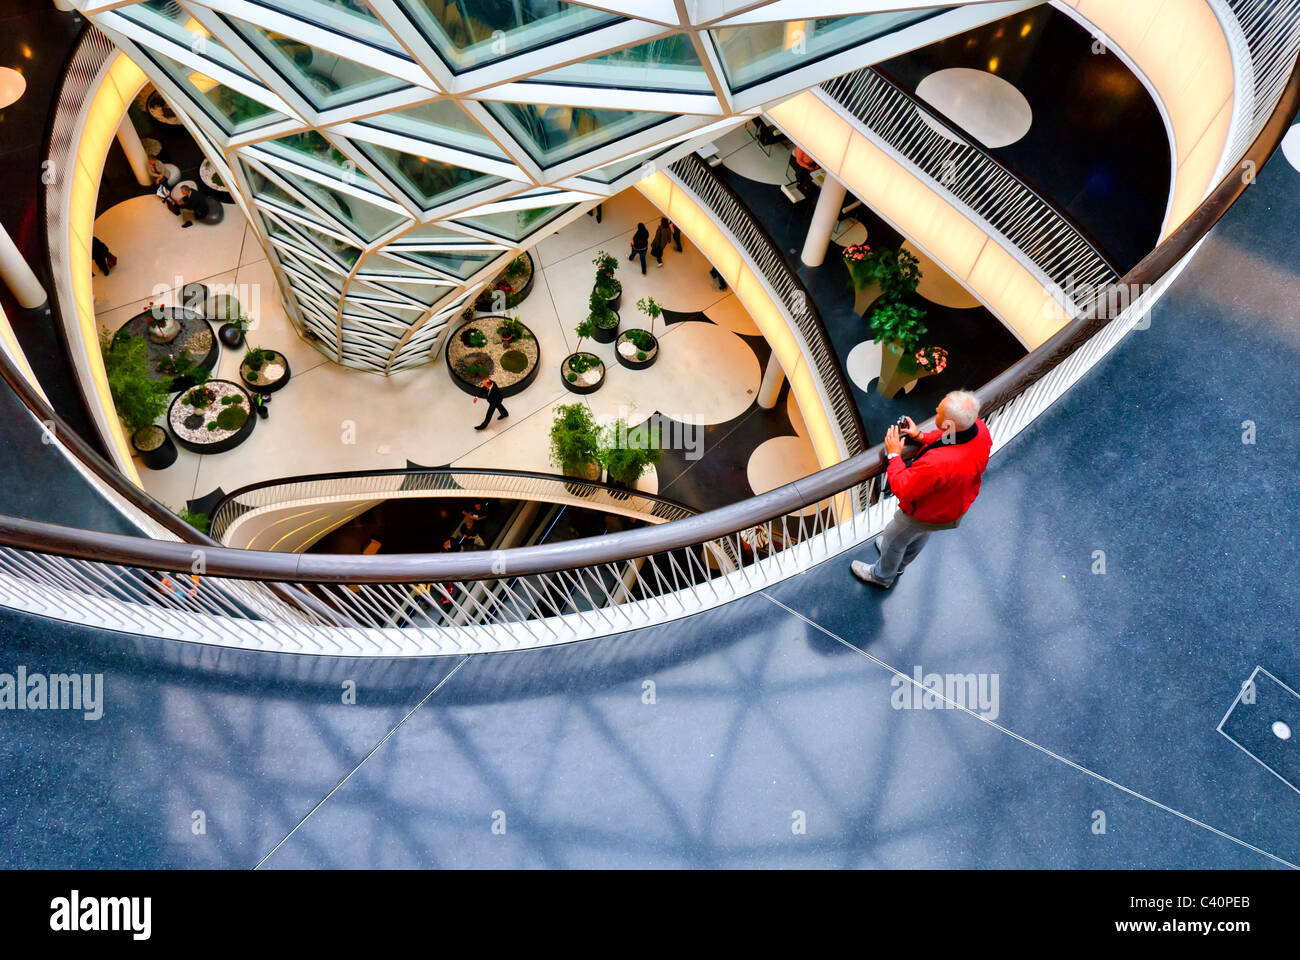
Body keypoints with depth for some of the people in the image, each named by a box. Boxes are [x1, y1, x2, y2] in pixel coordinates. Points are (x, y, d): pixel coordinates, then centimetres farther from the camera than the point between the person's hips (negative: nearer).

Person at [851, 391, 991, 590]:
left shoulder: (938, 464, -49)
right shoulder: (979, 428, -28)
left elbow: (902, 489, -30)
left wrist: (894, 455, -19)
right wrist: (922, 436, -9)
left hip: (927, 513, -7)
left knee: (893, 539, 25)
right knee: (921, 535, 36)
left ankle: (882, 576, 55)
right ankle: (900, 563, 67)